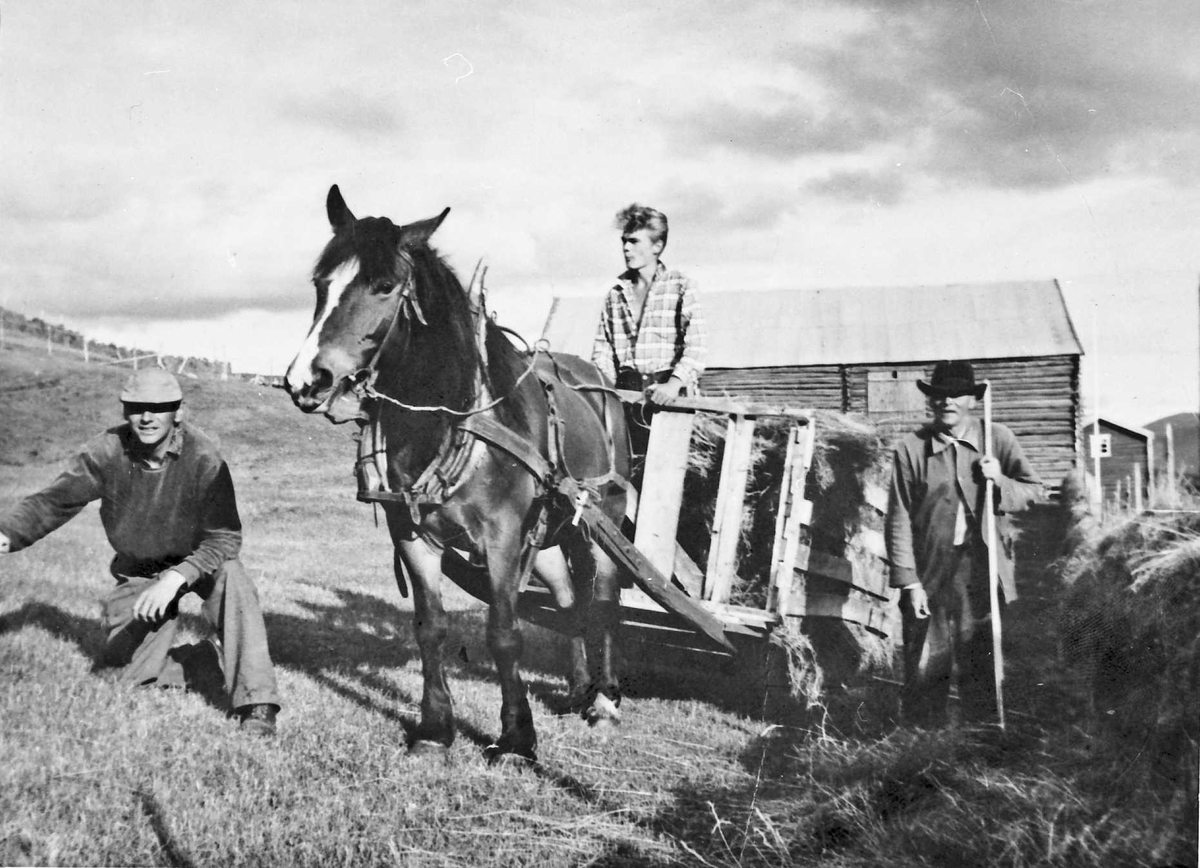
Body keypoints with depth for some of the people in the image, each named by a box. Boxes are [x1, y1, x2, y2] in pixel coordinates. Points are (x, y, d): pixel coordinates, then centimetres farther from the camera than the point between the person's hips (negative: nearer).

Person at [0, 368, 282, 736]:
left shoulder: (202, 457, -25)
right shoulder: (107, 451, -16)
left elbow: (224, 537, -26)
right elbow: (53, 500, -10)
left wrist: (175, 578, -38)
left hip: (196, 560, -3)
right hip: (136, 570, 4)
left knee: (230, 578, -35)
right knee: (124, 664, -3)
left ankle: (256, 705, -32)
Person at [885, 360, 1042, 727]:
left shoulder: (998, 439, 5)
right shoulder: (910, 450, -2)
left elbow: (1034, 491, 7)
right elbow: (899, 522, -3)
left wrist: (1000, 480, -14)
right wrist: (909, 583, -8)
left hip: (983, 577, 2)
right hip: (929, 578, -2)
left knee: (984, 673, 11)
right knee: (924, 674, 4)